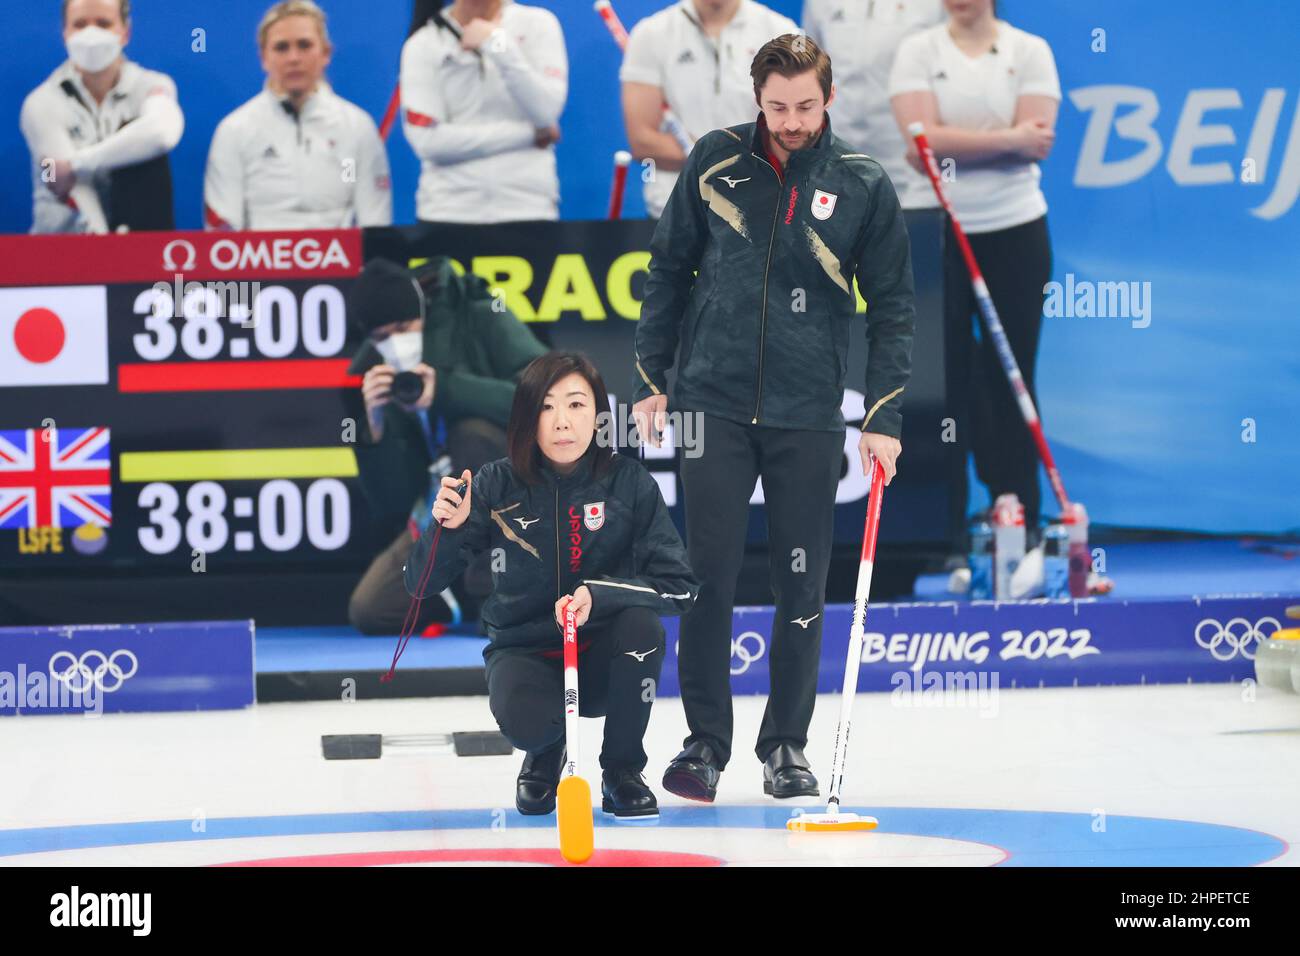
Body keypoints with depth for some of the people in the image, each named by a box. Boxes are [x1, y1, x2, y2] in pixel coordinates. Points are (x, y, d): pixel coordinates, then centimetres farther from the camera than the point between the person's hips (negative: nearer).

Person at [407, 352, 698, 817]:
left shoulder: (629, 482, -11)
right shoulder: (498, 485, -11)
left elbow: (679, 586, -13)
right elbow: (421, 584, -8)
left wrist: (598, 594, -28)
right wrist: (448, 526, -28)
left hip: (602, 657, 1)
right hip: (524, 652, -1)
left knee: (641, 623, -32)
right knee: (525, 720, -35)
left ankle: (622, 771, -6)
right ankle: (545, 756, 7)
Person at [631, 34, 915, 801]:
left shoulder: (863, 185, -2)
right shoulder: (717, 162, 0)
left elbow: (893, 305, 2)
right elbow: (669, 269, 9)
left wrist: (885, 418, -5)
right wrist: (652, 379, 6)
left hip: (808, 417, 0)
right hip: (715, 402, 0)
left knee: (803, 591, 4)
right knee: (709, 579, -2)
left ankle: (787, 745, 16)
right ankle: (706, 742, 7)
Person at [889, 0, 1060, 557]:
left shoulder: (1030, 51, 3)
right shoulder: (917, 53, 2)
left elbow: (1038, 140, -9)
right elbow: (925, 140, -12)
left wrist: (953, 144, -14)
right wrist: (1009, 140, -14)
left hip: (1015, 232, 0)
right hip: (936, 234, 0)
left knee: (1012, 381, 4)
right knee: (946, 380, -1)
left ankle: (1021, 527, 10)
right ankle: (947, 533, 3)